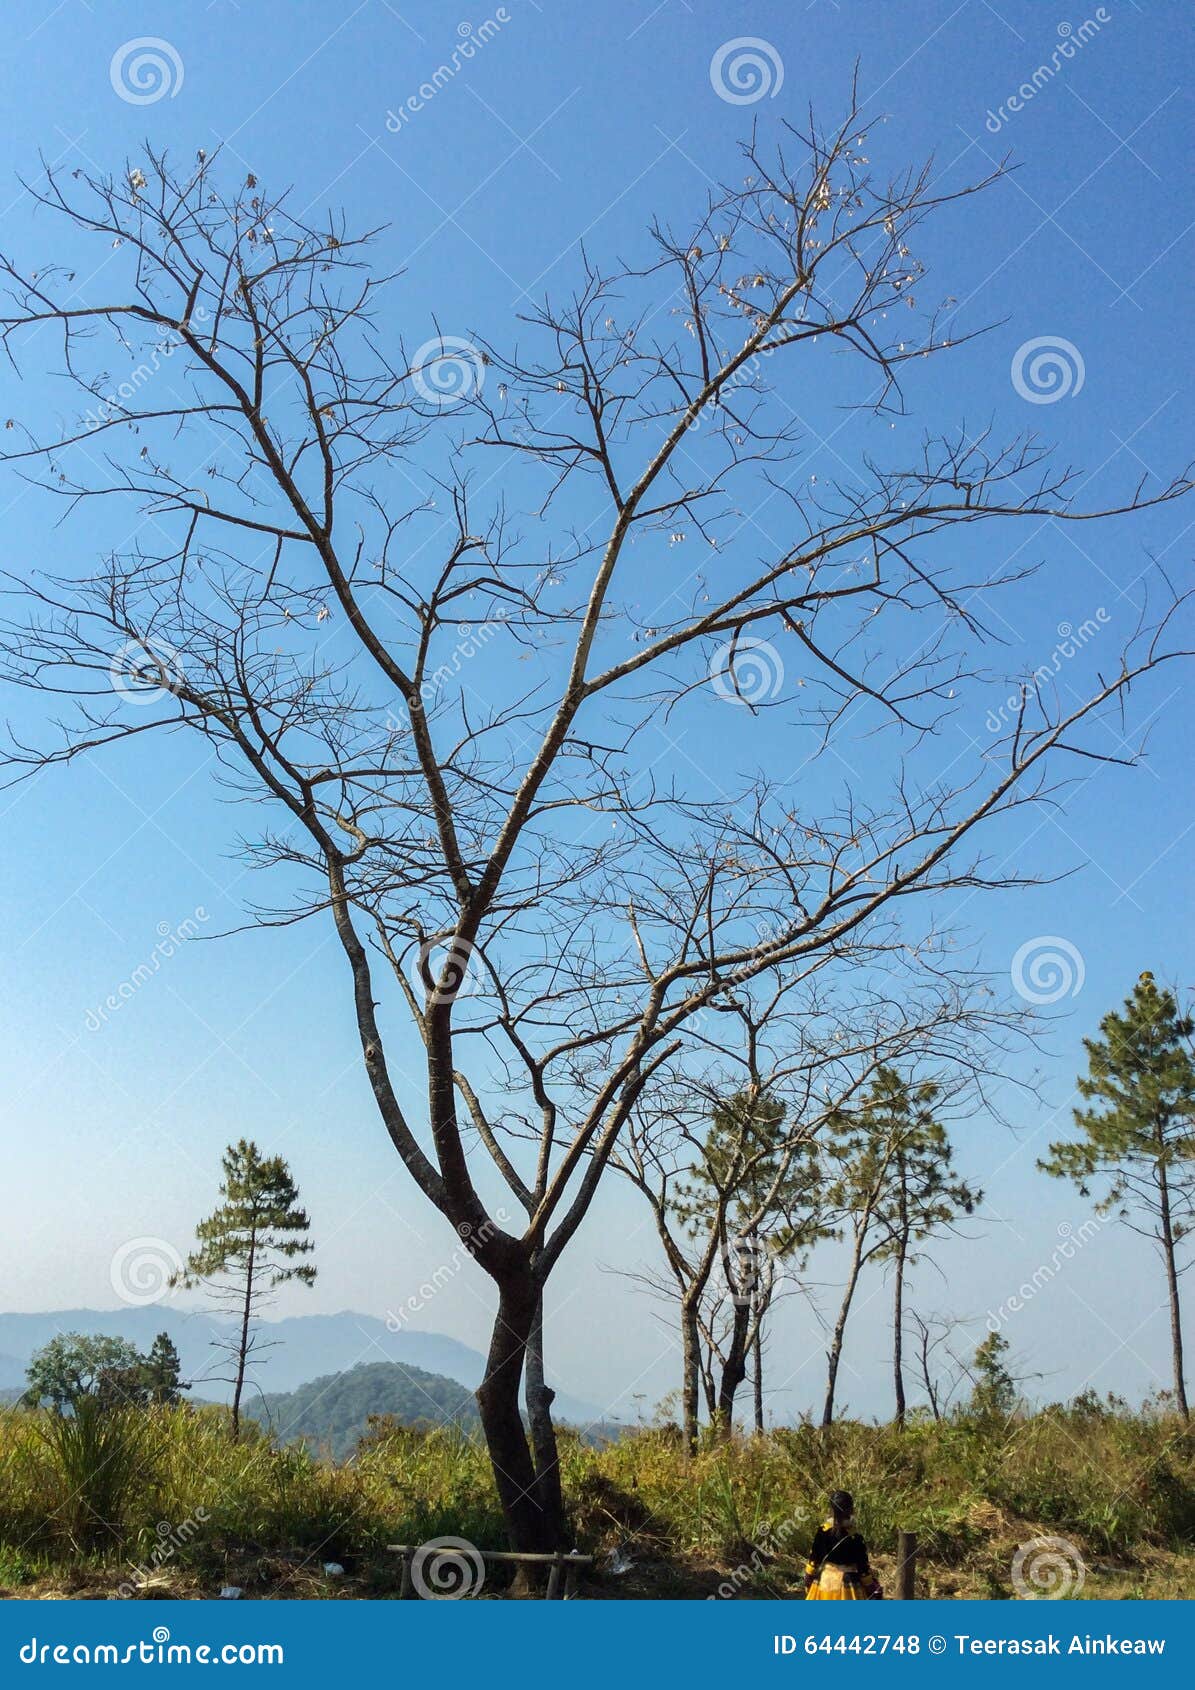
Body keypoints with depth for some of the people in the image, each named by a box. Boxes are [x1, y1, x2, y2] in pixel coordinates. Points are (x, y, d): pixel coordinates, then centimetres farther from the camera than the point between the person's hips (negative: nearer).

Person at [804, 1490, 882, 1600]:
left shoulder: (822, 1532, -7)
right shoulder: (854, 1537, -16)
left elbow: (814, 1558, 2)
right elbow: (863, 1567, -10)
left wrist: (808, 1579, 15)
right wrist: (874, 1588, 2)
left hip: (824, 1581, 4)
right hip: (847, 1585, -4)